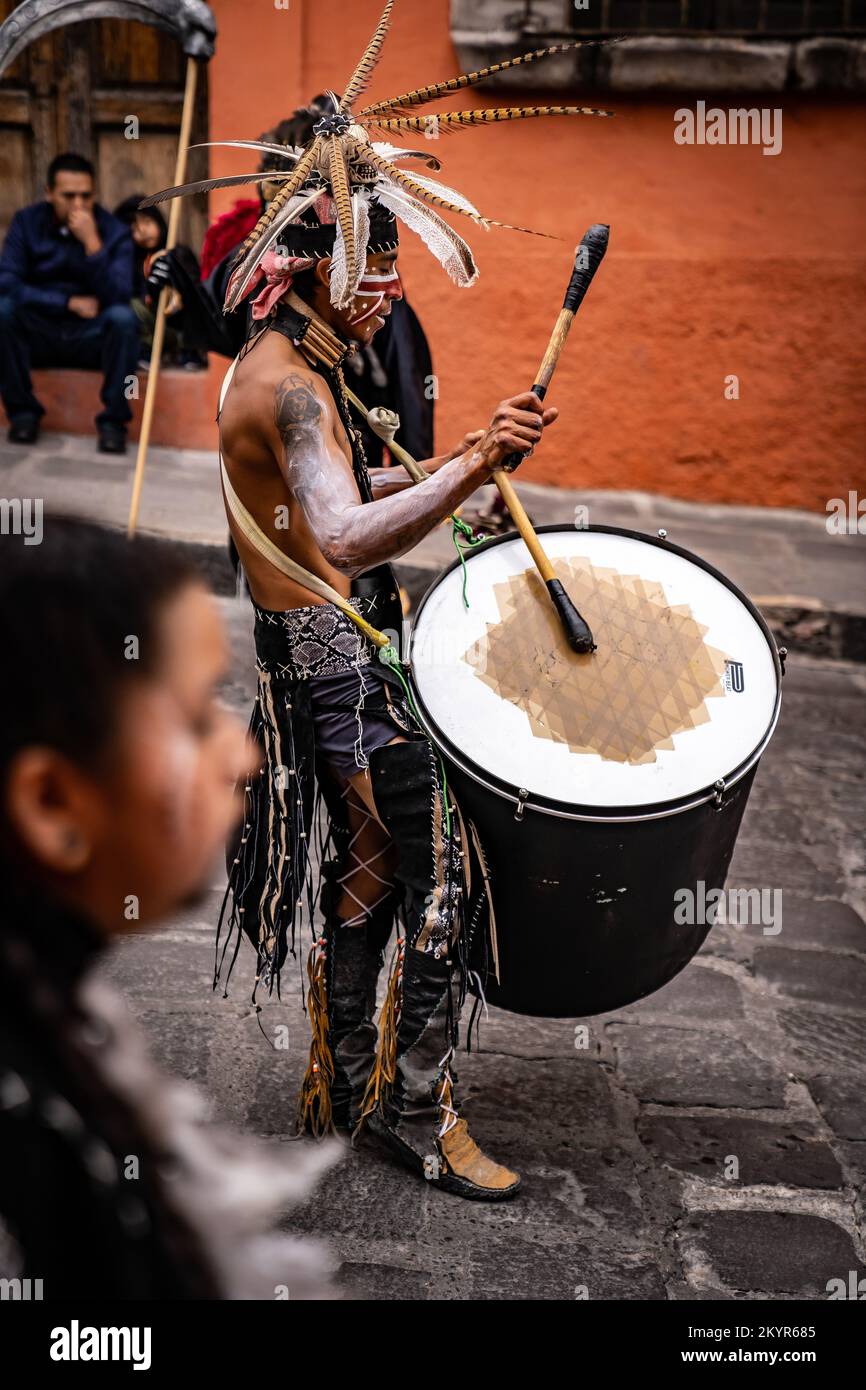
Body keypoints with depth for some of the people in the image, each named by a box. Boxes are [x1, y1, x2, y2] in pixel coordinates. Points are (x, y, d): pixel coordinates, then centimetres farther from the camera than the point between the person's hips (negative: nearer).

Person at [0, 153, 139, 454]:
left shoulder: (113, 231, -7)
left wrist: (92, 243, -28)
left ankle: (113, 418, -18)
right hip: (39, 334, 1)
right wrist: (70, 302, -20)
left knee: (122, 317, -32)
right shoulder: (26, 222, -3)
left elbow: (118, 297, -20)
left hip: (92, 337, -1)